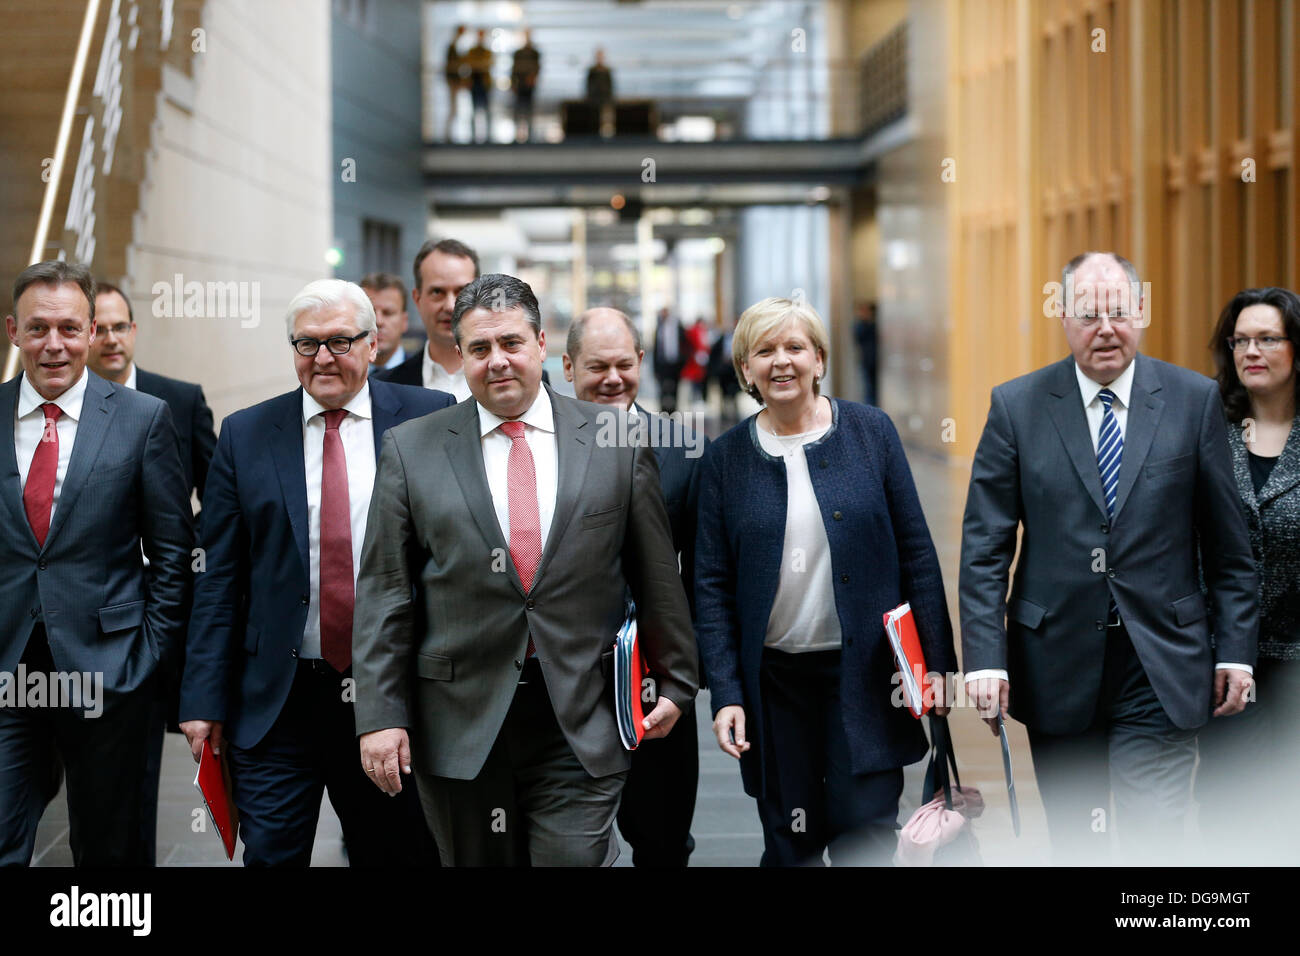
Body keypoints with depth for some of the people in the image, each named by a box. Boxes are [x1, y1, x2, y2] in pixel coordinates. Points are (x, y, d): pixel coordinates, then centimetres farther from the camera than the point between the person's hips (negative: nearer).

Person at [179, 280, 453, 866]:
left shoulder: (429, 420, 1)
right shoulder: (246, 435, 5)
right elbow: (219, 580, 5)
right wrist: (204, 698, -1)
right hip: (276, 704, 1)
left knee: (397, 856, 10)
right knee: (269, 856, -1)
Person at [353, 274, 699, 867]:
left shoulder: (616, 445, 3)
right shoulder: (411, 450, 4)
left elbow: (657, 576, 9)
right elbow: (383, 594, 2)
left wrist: (674, 682, 11)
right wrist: (379, 716, -4)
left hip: (580, 726, -1)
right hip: (460, 725, 1)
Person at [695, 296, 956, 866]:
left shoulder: (870, 432, 2)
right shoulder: (726, 457, 3)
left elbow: (916, 552, 3)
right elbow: (712, 584, 3)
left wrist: (936, 660, -2)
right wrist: (725, 693, -5)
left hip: (864, 672, -1)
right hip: (774, 680, 1)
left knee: (866, 834, -5)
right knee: (790, 846, 6)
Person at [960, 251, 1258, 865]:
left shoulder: (1194, 400, 2)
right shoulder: (1017, 406, 1)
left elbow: (1228, 543, 5)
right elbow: (984, 546, 0)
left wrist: (1235, 651, 2)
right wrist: (984, 657, -8)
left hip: (1159, 668, -1)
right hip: (1057, 666, 1)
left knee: (1155, 846, -8)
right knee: (1074, 846, 12)